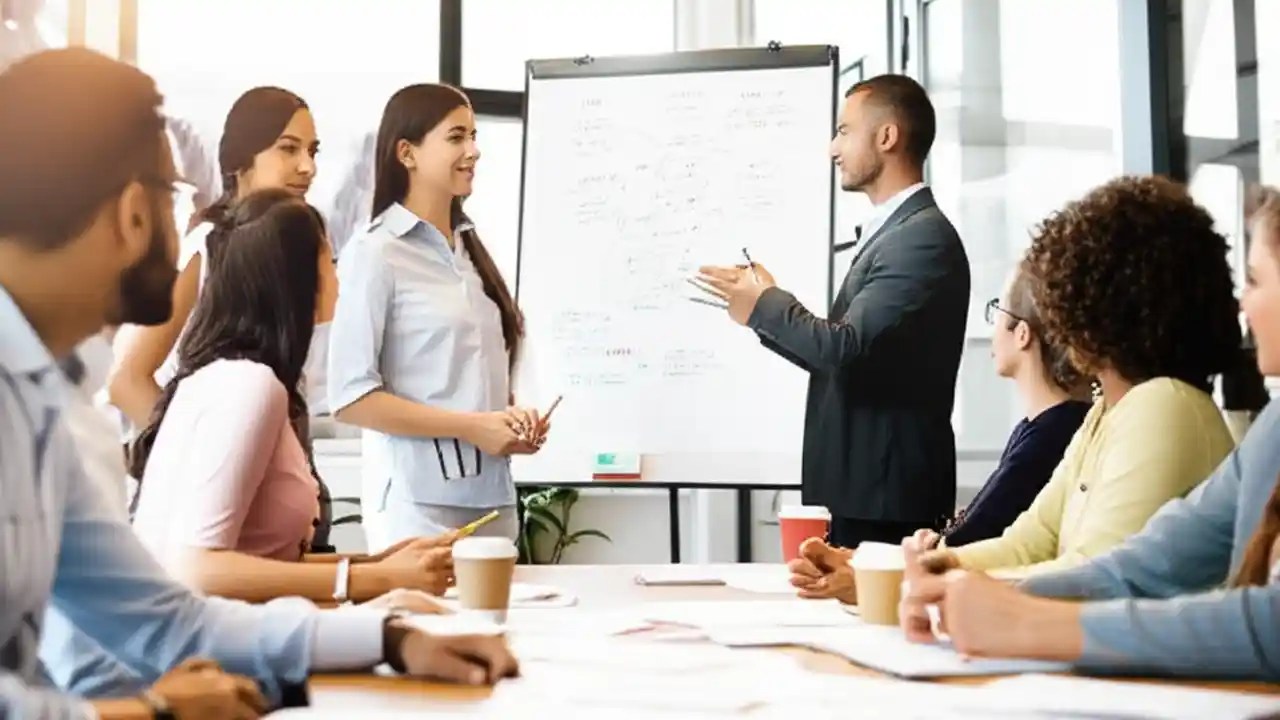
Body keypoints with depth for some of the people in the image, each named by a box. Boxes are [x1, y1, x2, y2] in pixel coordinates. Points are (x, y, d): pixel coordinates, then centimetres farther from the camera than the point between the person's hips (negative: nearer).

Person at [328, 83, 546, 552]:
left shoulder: (470, 250, 12)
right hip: (419, 501, -6)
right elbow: (350, 397, -13)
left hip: (492, 497, 7)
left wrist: (514, 418, 1)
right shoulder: (374, 254, -9)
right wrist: (470, 427, -16)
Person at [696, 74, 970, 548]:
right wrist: (763, 306, 7)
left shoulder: (924, 237, -15)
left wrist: (767, 305, -9)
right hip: (857, 491, 9)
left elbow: (849, 346, -24)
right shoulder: (891, 233, 16)